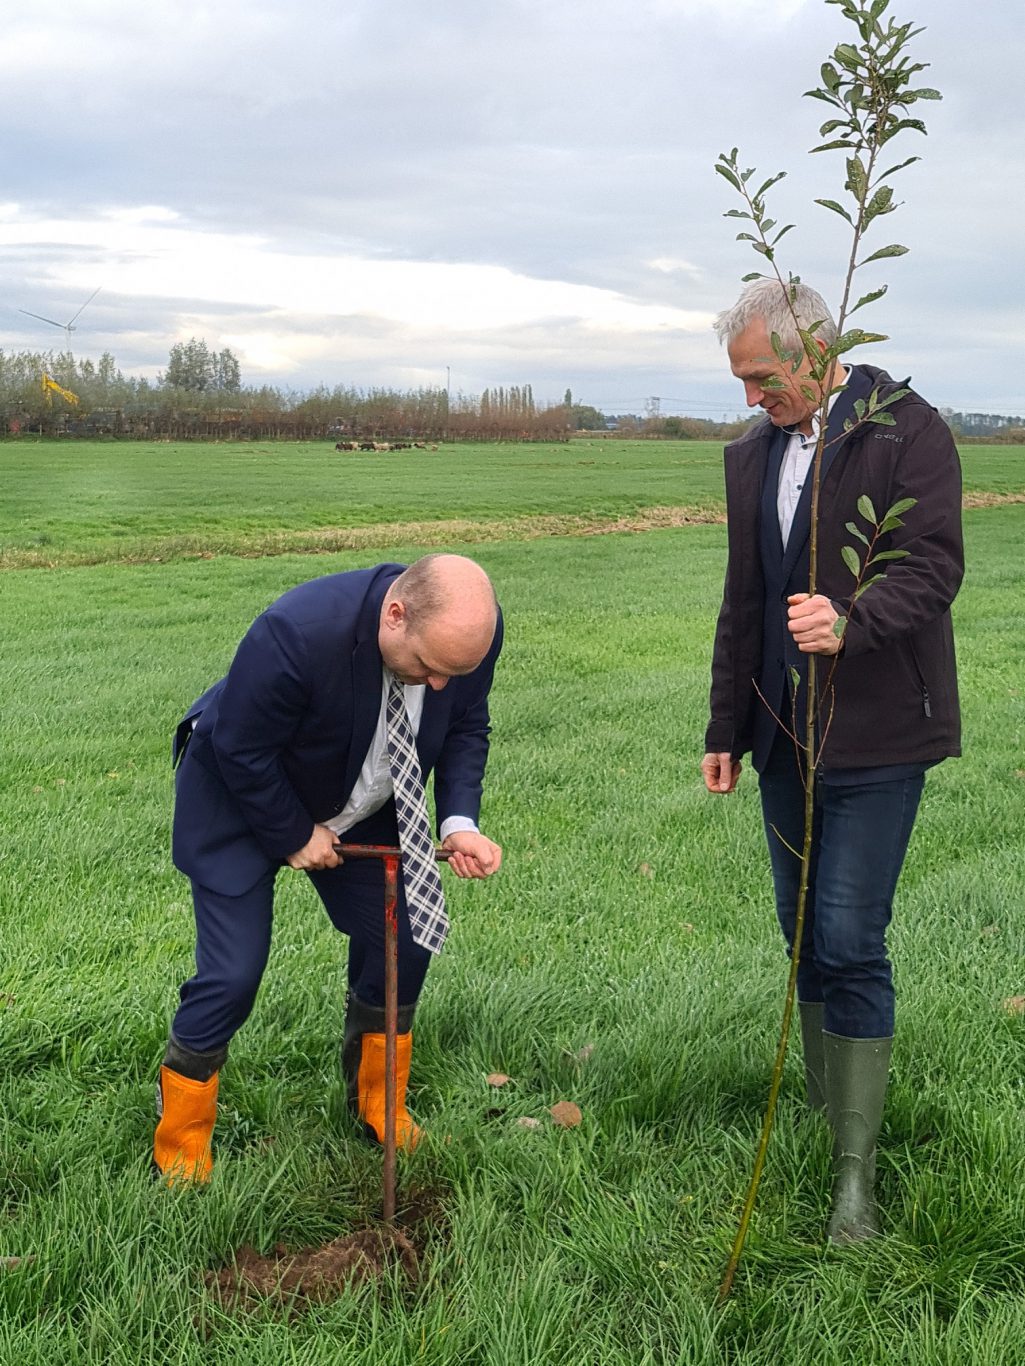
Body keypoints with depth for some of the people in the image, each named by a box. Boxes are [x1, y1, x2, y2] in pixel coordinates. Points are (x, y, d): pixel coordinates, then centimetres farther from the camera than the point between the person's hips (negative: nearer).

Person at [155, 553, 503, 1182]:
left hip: (359, 805, 6)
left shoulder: (472, 630, -23)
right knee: (233, 976, -7)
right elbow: (241, 751, -27)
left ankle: (378, 1105, 30)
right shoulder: (298, 632, -41)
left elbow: (466, 729, -5)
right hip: (241, 799, -5)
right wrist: (294, 836, -16)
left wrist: (460, 821, -19)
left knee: (401, 942, 4)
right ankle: (180, 1147, 17)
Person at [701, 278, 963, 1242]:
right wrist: (727, 729, 16)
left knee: (849, 943, -7)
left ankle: (855, 1171, 3)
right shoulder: (752, 455, 13)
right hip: (786, 732, 7)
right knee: (804, 934, 13)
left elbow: (933, 564, -17)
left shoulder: (908, 431, -8)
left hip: (875, 736, -6)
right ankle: (821, 1108, 27)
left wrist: (852, 621, -36)